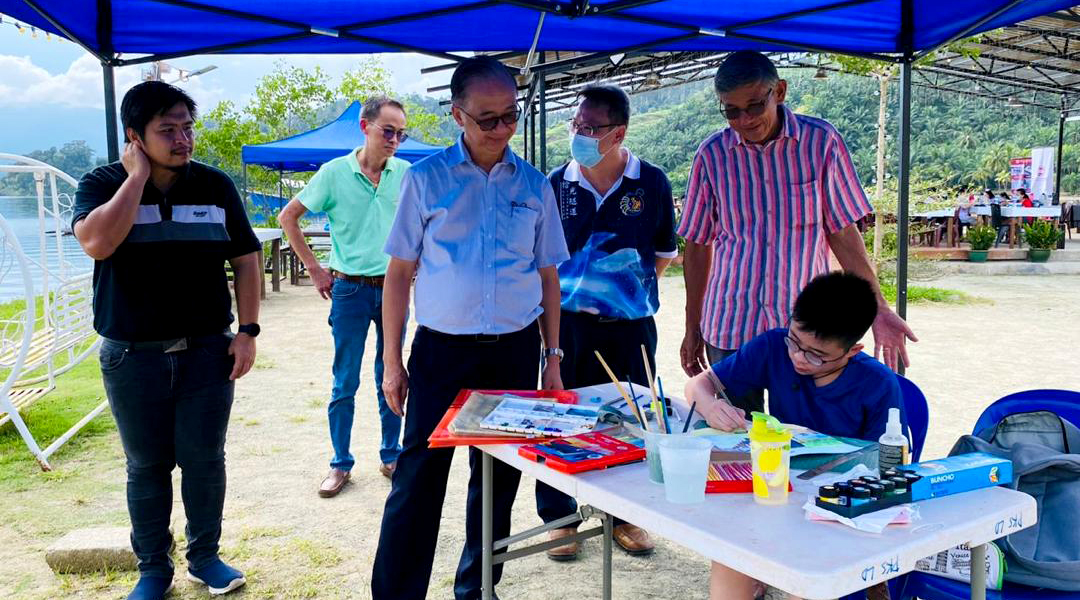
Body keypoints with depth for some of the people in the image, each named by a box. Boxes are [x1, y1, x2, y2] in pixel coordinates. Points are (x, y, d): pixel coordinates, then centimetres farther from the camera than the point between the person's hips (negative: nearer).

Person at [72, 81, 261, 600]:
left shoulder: (215, 186, 2)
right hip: (132, 356, 0)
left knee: (204, 460, 8)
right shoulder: (102, 184, -1)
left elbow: (246, 260, 4)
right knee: (147, 466, 10)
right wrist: (139, 175, -16)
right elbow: (97, 242, -22)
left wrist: (247, 331, -3)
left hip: (207, 351, 1)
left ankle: (204, 557, 26)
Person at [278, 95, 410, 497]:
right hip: (350, 290, -2)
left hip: (393, 288, 2)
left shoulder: (406, 174, 1)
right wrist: (315, 271, 0)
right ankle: (341, 464, 18)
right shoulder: (335, 173, -5)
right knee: (345, 383, 5)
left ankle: (392, 457, 25)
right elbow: (288, 217, 2)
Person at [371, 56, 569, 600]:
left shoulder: (534, 185, 6)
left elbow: (548, 277, 11)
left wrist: (552, 357, 7)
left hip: (515, 351, 3)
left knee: (499, 480, 11)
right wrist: (392, 362, -2)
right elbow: (399, 273, 1)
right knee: (417, 479, -1)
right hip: (441, 349, -2)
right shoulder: (426, 178, 0)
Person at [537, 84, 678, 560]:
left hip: (630, 325, 0)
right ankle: (558, 517, 23)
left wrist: (630, 286, 4)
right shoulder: (556, 185, 0)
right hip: (569, 322, 0)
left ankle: (626, 515, 29)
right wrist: (563, 294, 3)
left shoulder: (651, 183, -2)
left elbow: (665, 253, 9)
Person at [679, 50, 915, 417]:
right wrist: (692, 328, 10)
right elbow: (698, 245, 7)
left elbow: (843, 232, 3)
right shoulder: (712, 154, 0)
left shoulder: (821, 142, -2)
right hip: (729, 330, 1)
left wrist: (879, 309, -2)